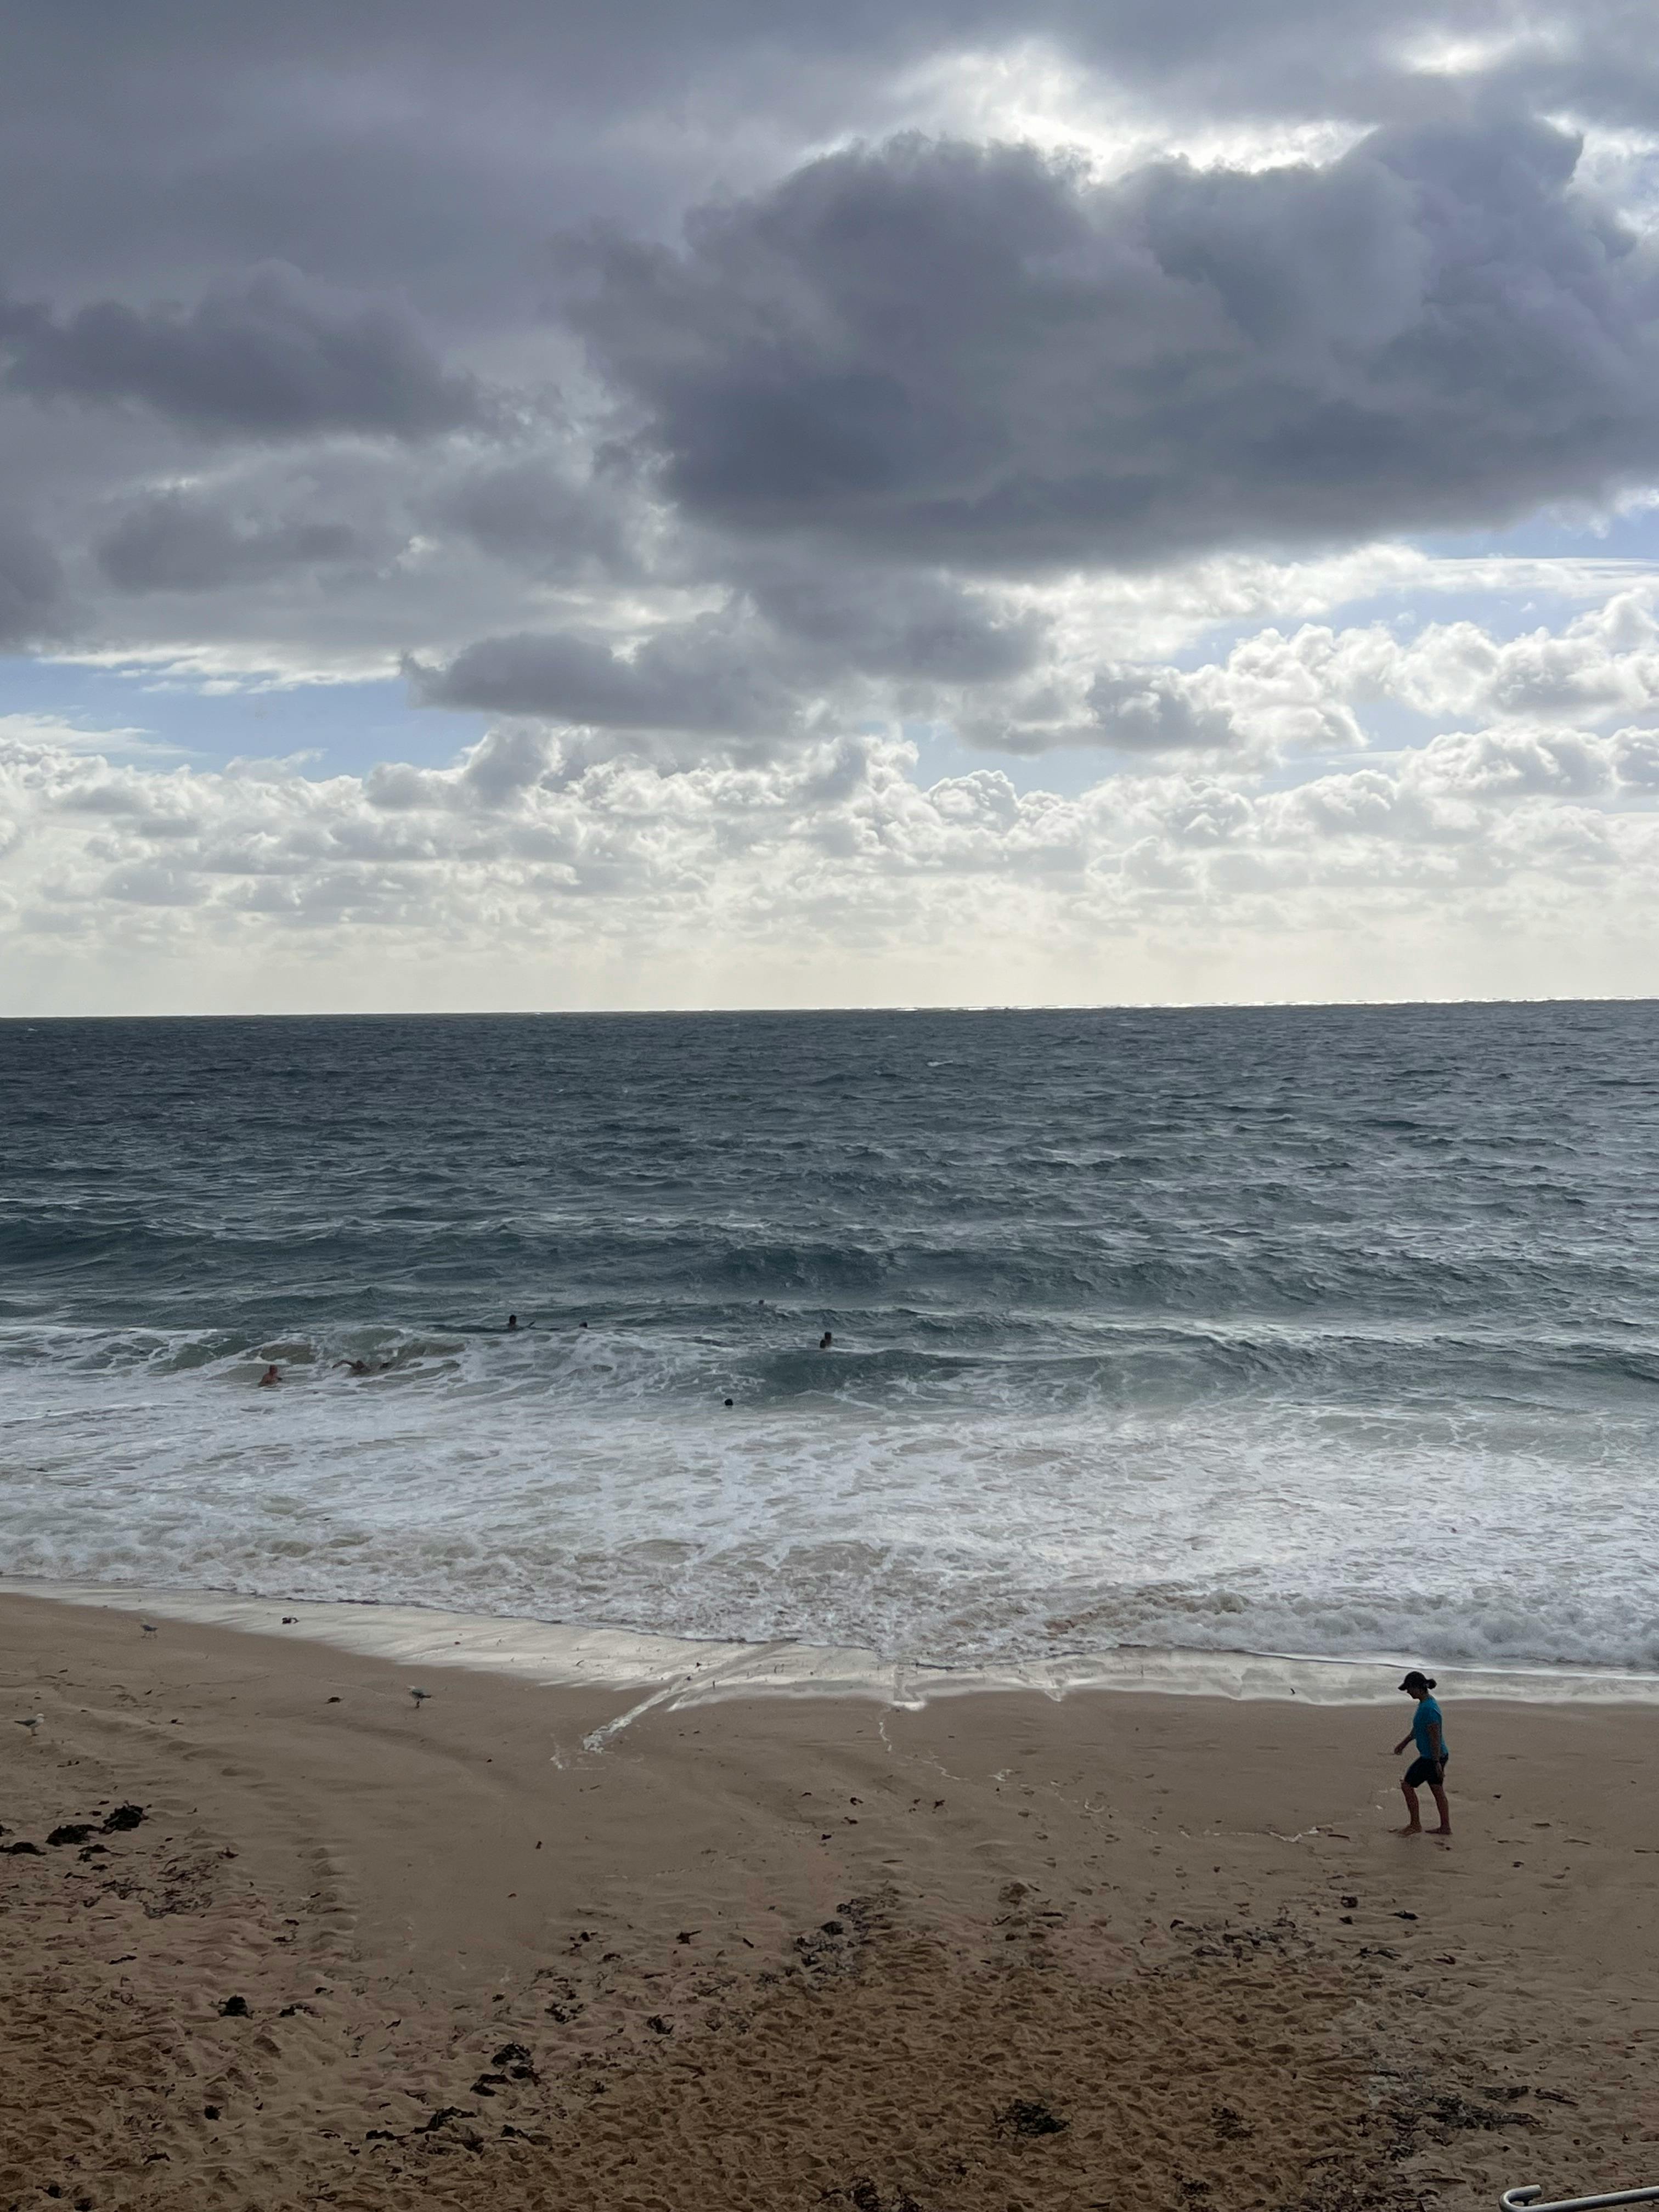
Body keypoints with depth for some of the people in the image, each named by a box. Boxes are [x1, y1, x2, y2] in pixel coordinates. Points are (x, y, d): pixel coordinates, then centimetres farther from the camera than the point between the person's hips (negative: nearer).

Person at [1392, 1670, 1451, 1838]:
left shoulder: (1428, 1709, -25)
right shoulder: (1426, 1702, 7)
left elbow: (1435, 1737, -25)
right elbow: (1418, 1728, 22)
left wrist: (1437, 1763, -22)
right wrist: (1405, 1742, 30)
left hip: (1431, 1757, -10)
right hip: (1439, 1756, 10)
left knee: (1407, 1785, 2)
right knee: (1438, 1791, 15)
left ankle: (1415, 1824, 11)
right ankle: (1445, 1827, 22)